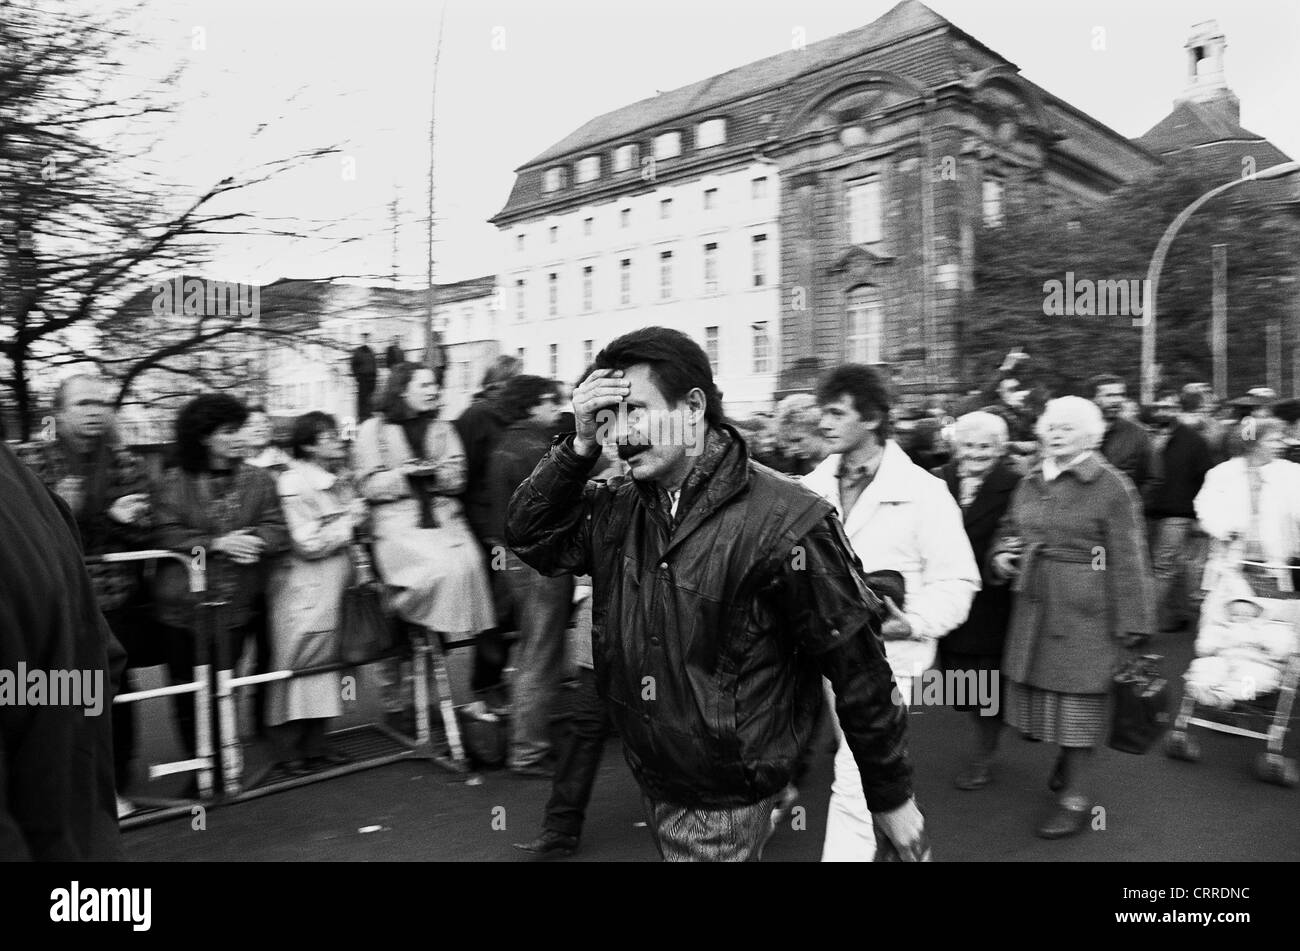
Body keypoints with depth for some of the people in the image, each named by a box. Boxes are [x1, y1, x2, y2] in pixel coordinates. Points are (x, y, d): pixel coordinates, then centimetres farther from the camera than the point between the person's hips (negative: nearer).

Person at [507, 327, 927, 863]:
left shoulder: (780, 523, -23)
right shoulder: (619, 508, -4)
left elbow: (856, 665, -17)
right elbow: (530, 537, -3)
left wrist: (892, 798, -9)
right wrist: (580, 447, -17)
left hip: (724, 802, -6)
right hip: (650, 778, 6)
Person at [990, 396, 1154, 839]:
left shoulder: (1112, 486, -8)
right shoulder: (1030, 483, 10)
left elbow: (1128, 561, -10)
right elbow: (1009, 530, 25)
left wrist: (1132, 625, -11)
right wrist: (1001, 554, 3)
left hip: (1086, 610, -6)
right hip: (1035, 605, 6)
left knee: (1078, 693, 2)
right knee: (1038, 685, 14)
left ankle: (1075, 797, 16)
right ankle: (1068, 755, 42)